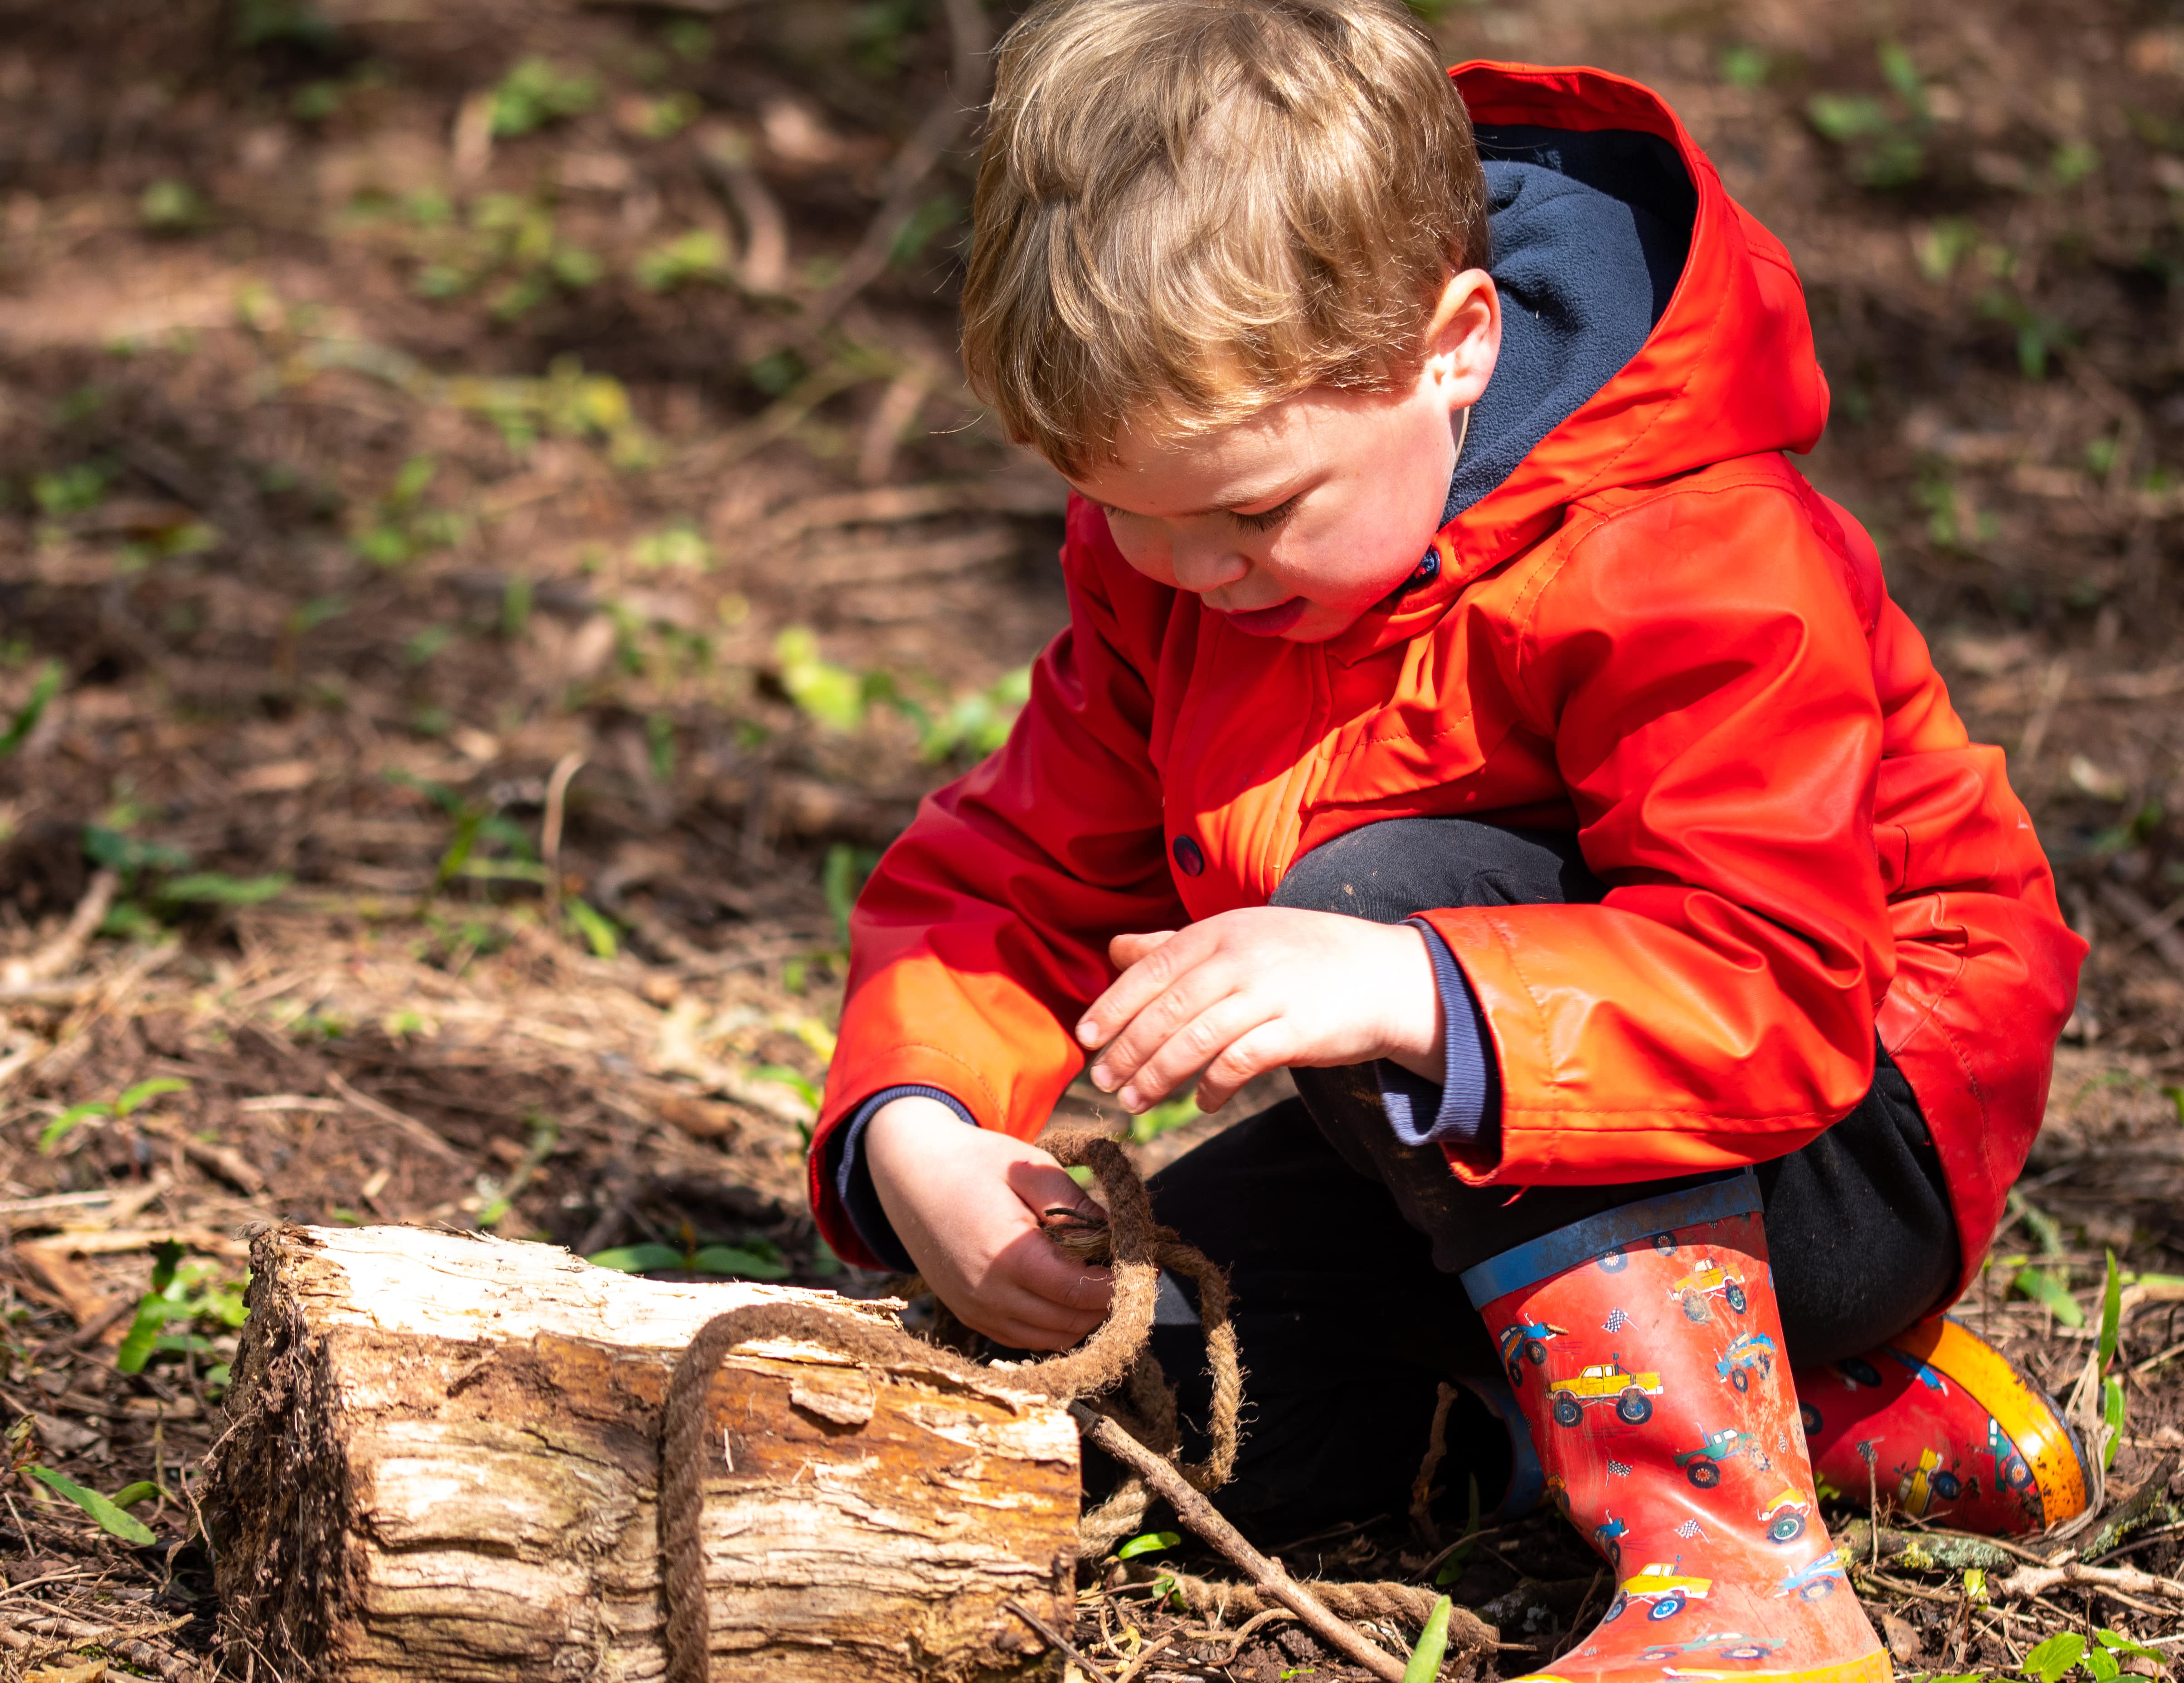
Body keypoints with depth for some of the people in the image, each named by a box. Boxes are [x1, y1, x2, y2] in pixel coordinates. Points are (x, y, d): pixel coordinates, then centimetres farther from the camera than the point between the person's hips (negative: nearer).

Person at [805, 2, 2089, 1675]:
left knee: (1382, 892, -32)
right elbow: (1010, 880, -1)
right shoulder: (1165, 558, -3)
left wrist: (1410, 997, -50)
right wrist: (910, 1128, -22)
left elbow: (1778, 989, -35)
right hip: (1481, 1148, 8)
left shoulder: (1683, 554, -26)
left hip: (1854, 1145, -8)